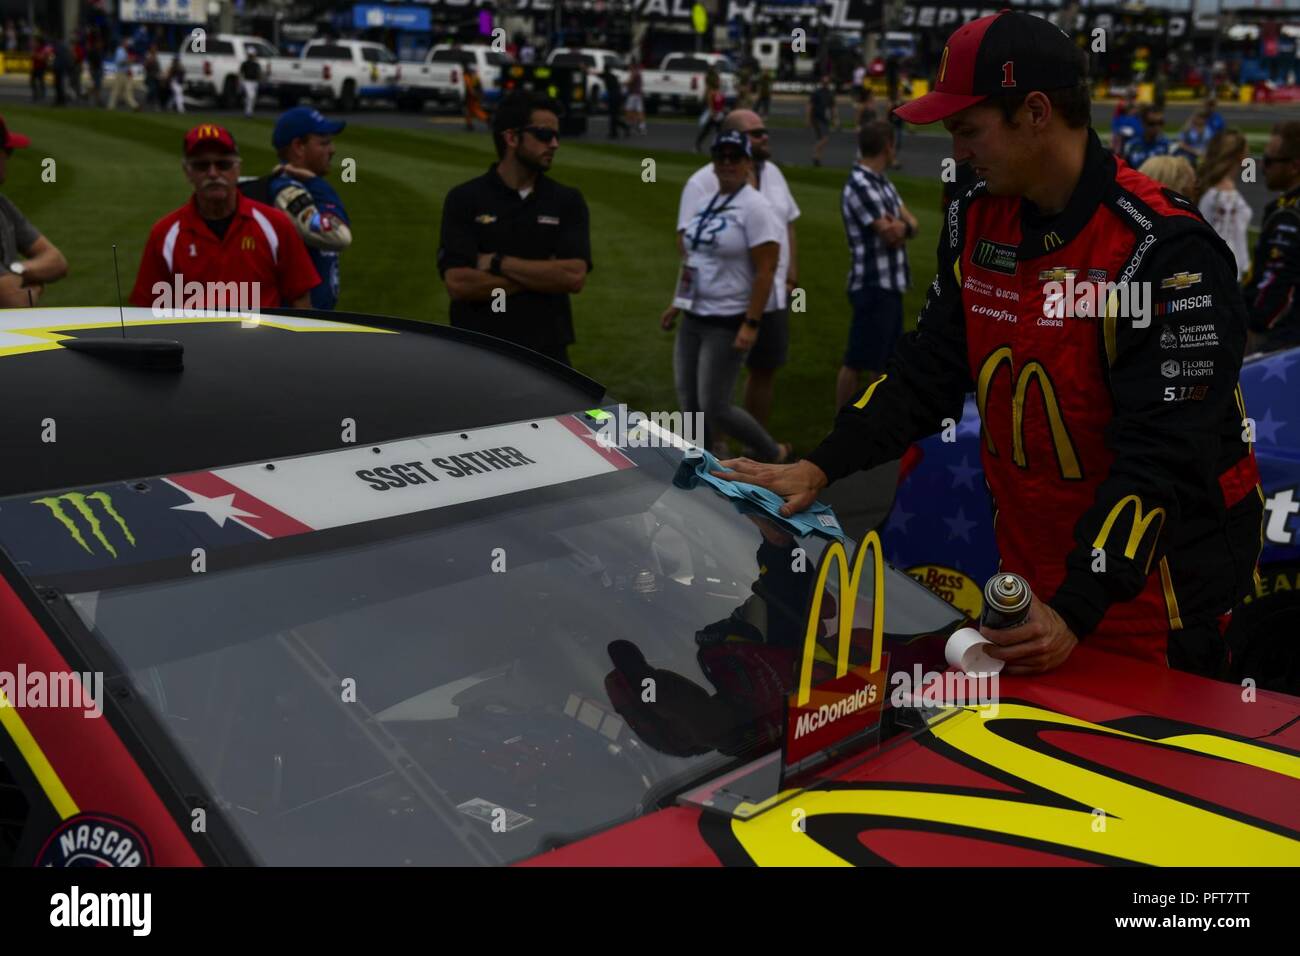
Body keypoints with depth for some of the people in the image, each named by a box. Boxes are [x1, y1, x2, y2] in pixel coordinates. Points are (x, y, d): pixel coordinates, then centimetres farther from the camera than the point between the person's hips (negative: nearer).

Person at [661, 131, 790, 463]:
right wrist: (678, 303, 17)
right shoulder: (705, 204, 11)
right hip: (693, 319, 8)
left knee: (715, 408, -6)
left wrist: (751, 324, -22)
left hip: (728, 323, -8)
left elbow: (766, 271, -18)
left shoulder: (754, 208, -13)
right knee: (689, 406, 9)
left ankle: (775, 455, 17)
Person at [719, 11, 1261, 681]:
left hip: (1153, 588, -6)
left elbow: (1160, 458, -25)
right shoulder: (976, 220, 1)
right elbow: (929, 368, 7)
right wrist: (820, 468, -4)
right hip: (1028, 574, 7)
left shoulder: (1165, 252, -22)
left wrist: (1074, 613, -32)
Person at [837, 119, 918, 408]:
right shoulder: (860, 187, -17)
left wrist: (903, 227, -15)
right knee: (857, 362, -2)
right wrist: (899, 227, 1)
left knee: (884, 358, 16)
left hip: (891, 285, 10)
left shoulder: (883, 183, 13)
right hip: (873, 286, -10)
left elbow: (912, 224, 7)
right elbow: (890, 235, -21)